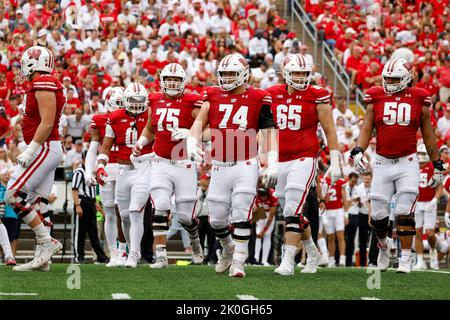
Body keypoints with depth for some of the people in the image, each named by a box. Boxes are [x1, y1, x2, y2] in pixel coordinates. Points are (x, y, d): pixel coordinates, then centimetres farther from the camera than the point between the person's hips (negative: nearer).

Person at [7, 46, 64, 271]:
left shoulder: (43, 84, -14)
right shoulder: (46, 85, 16)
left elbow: (47, 123, -21)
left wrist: (30, 150, -21)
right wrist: (31, 150, 20)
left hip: (44, 149, -10)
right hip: (49, 150, 10)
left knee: (14, 196, -11)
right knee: (36, 202, 8)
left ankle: (46, 242, -10)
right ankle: (42, 257, 7)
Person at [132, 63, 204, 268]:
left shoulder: (192, 103, -5)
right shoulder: (155, 102, 9)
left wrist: (190, 133, -25)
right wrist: (140, 143, 8)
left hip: (184, 164, -3)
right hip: (161, 164, 3)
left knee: (185, 215, 2)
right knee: (160, 208, -14)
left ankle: (195, 240, 36)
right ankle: (161, 255, -12)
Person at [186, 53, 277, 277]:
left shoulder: (258, 99, 1)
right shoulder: (213, 96, 7)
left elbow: (269, 132, 2)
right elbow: (200, 121, 1)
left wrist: (272, 164, -5)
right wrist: (192, 142, -18)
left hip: (245, 165, -3)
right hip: (220, 166, 3)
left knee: (241, 215, -10)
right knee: (216, 219, 7)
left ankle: (238, 261, -3)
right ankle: (228, 248, 35)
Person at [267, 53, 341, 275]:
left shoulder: (317, 97, -2)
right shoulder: (273, 95, 8)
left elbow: (330, 131, 2)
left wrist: (335, 162, -2)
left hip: (304, 159, -5)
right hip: (280, 162, 5)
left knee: (293, 211, -16)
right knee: (293, 213, 13)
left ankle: (288, 260, -17)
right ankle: (312, 252, 32)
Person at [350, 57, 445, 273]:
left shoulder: (419, 100, 2)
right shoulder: (376, 98, 3)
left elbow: (428, 136, 9)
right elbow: (366, 129, 1)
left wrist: (437, 166, 12)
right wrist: (358, 152, -16)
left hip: (407, 163, -1)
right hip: (382, 163, 1)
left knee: (404, 213, -9)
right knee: (378, 215, 3)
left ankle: (405, 259, 0)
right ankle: (384, 244, 33)